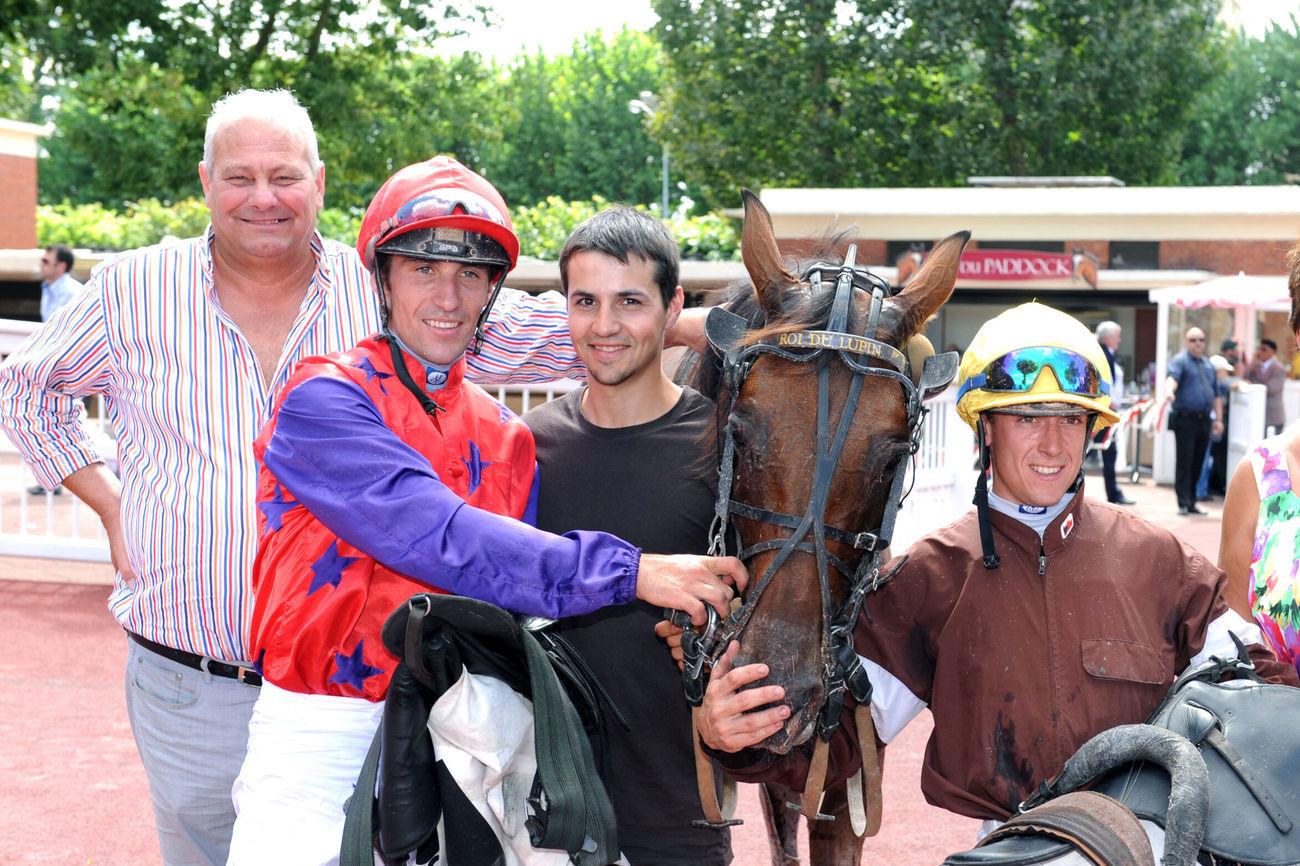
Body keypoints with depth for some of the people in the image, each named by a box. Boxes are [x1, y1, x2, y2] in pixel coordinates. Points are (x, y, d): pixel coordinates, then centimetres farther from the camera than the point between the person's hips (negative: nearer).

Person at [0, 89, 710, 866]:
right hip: (188, 690, 1)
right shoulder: (133, 291, 0)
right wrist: (108, 503, 4)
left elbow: (549, 333, -3)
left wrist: (702, 326, -13)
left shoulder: (389, 293, -3)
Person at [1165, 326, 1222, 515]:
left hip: (1204, 421, 6)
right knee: (1184, 463, -8)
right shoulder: (1180, 360, -3)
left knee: (1198, 464, 9)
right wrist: (1169, 391, -45)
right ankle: (1184, 504, -6)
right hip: (1185, 420, -6)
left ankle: (1192, 502, 16)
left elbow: (1216, 394, 22)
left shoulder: (1208, 365, 19)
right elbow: (1172, 377, -24)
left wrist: (1218, 419, 15)